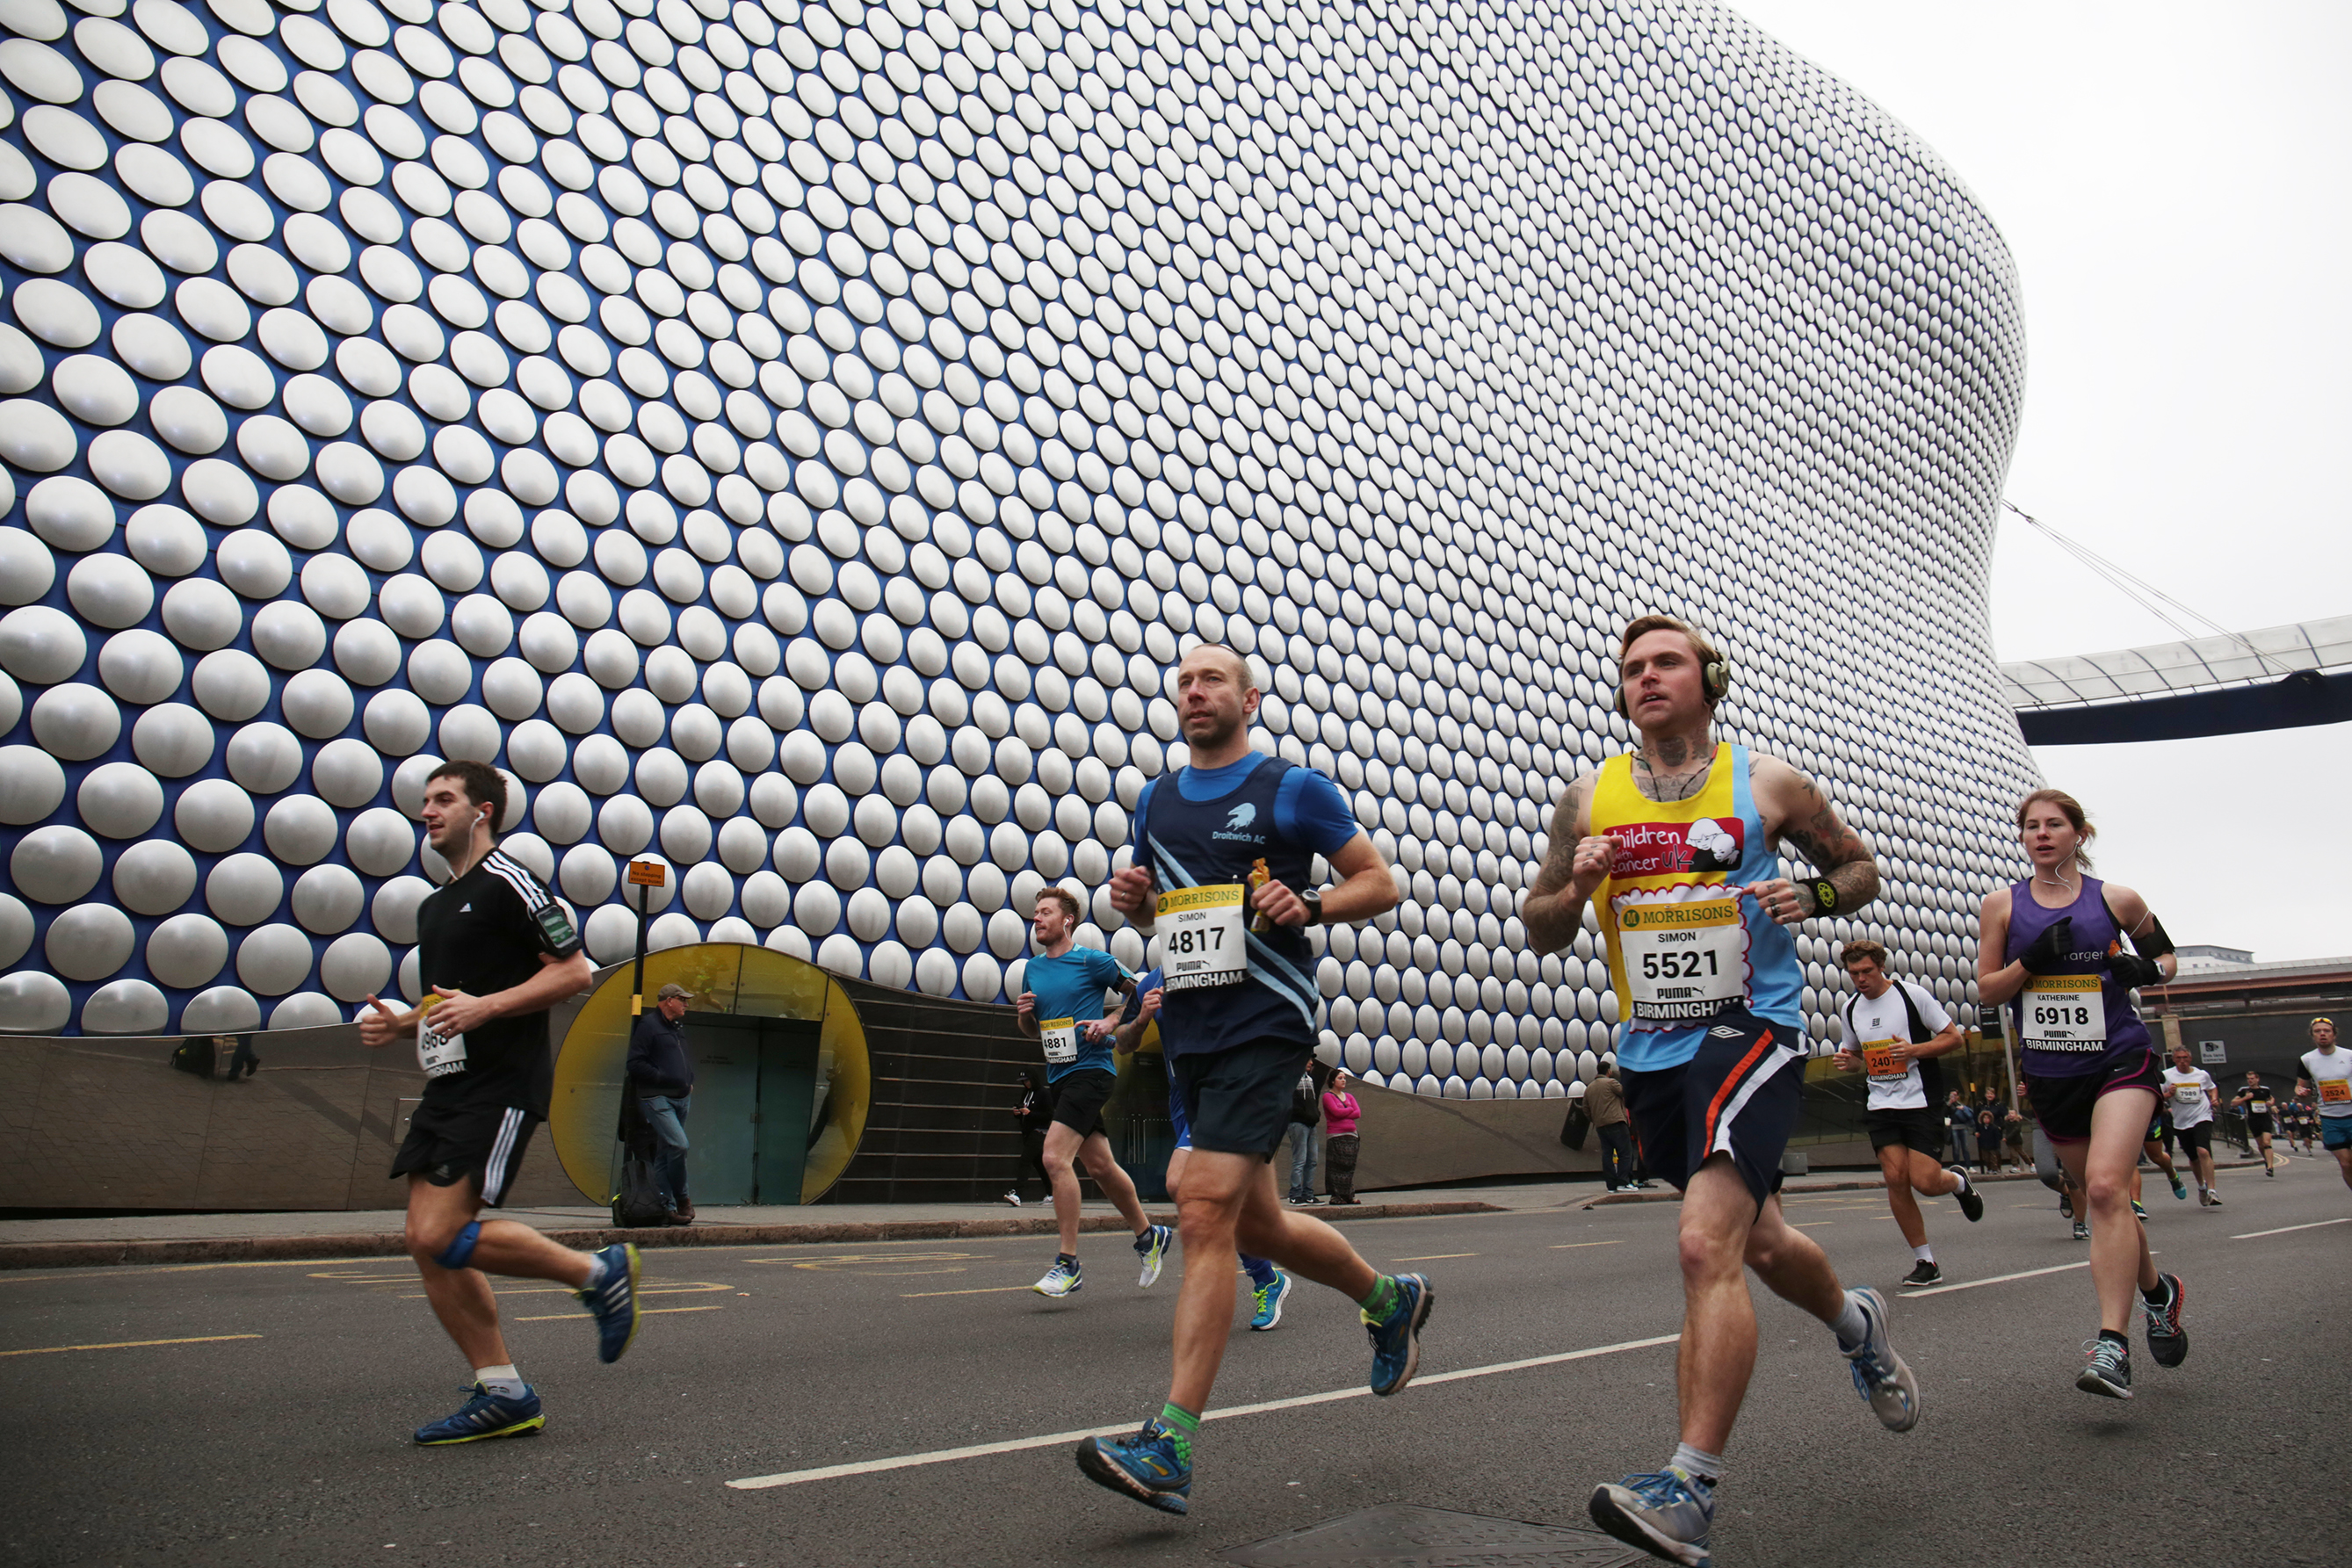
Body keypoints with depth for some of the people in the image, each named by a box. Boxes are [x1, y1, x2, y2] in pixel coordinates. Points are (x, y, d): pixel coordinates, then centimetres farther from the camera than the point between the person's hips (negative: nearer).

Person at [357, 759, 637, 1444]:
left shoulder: (508, 882, -7)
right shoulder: (434, 905, 21)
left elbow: (575, 972, -12)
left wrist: (484, 1007, -20)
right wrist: (398, 1024, 11)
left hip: (501, 1086, -9)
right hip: (448, 1088, 9)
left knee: (441, 1236, -17)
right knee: (429, 1244, 3)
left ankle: (599, 1272, 1)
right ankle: (502, 1395, 12)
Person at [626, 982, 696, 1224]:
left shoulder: (678, 1027, 20)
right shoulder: (647, 1025, -7)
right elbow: (635, 1064, -14)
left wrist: (689, 1081, 16)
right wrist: (662, 1078, -17)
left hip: (681, 1097, 8)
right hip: (657, 1098, -8)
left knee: (667, 1153, 9)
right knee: (679, 1144, -19)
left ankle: (667, 1206, 10)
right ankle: (681, 1199, -3)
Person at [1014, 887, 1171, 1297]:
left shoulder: (1092, 960, -6)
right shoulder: (1032, 970, 13)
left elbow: (1137, 992, 3)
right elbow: (1033, 1032, 22)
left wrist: (1110, 1022, -10)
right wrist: (1024, 1013, 1)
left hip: (1091, 1069, -7)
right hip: (1059, 1076, 7)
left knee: (1055, 1157, -19)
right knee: (1100, 1165, 12)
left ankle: (1068, 1264, -13)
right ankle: (1148, 1235, 30)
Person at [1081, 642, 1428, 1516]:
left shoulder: (1294, 789, -1)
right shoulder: (1155, 802, 15)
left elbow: (1380, 883, 2)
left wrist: (1307, 907, -16)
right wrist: (1132, 903, 2)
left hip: (1265, 1026, -7)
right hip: (1188, 1034, 7)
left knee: (1206, 1214, -17)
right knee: (1257, 1225, 14)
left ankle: (1169, 1448, -13)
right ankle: (1391, 1300, 40)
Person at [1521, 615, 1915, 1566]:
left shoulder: (1767, 783, -1)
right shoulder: (1589, 798, 5)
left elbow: (1858, 867, 12)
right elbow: (1540, 931, 9)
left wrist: (1811, 896, -10)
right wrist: (1575, 889, -12)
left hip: (1752, 1032, -4)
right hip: (1651, 1056, 5)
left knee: (1707, 1242, -21)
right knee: (1756, 1239, 20)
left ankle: (1690, 1489, -17)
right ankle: (1857, 1325, 52)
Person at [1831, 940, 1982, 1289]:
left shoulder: (1912, 993, -8)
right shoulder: (1849, 1008, 8)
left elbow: (1953, 1037, -5)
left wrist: (1914, 1050, -20)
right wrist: (1850, 1060, -1)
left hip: (1921, 1101, -4)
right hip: (1881, 1105, 4)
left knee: (1925, 1181, -10)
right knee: (1895, 1178, -7)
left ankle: (1958, 1180, 28)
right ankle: (1925, 1263, 5)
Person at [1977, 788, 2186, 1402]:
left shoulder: (2116, 899, 1)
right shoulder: (2002, 905, 3)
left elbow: (2164, 955, 16)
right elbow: (1987, 989, 3)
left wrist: (2147, 969, -7)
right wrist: (2030, 962, -14)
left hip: (2120, 1058, -3)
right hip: (2050, 1072, 3)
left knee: (2106, 1185, -21)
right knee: (2103, 1196, 14)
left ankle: (2112, 1345, -21)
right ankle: (2158, 1290, 42)